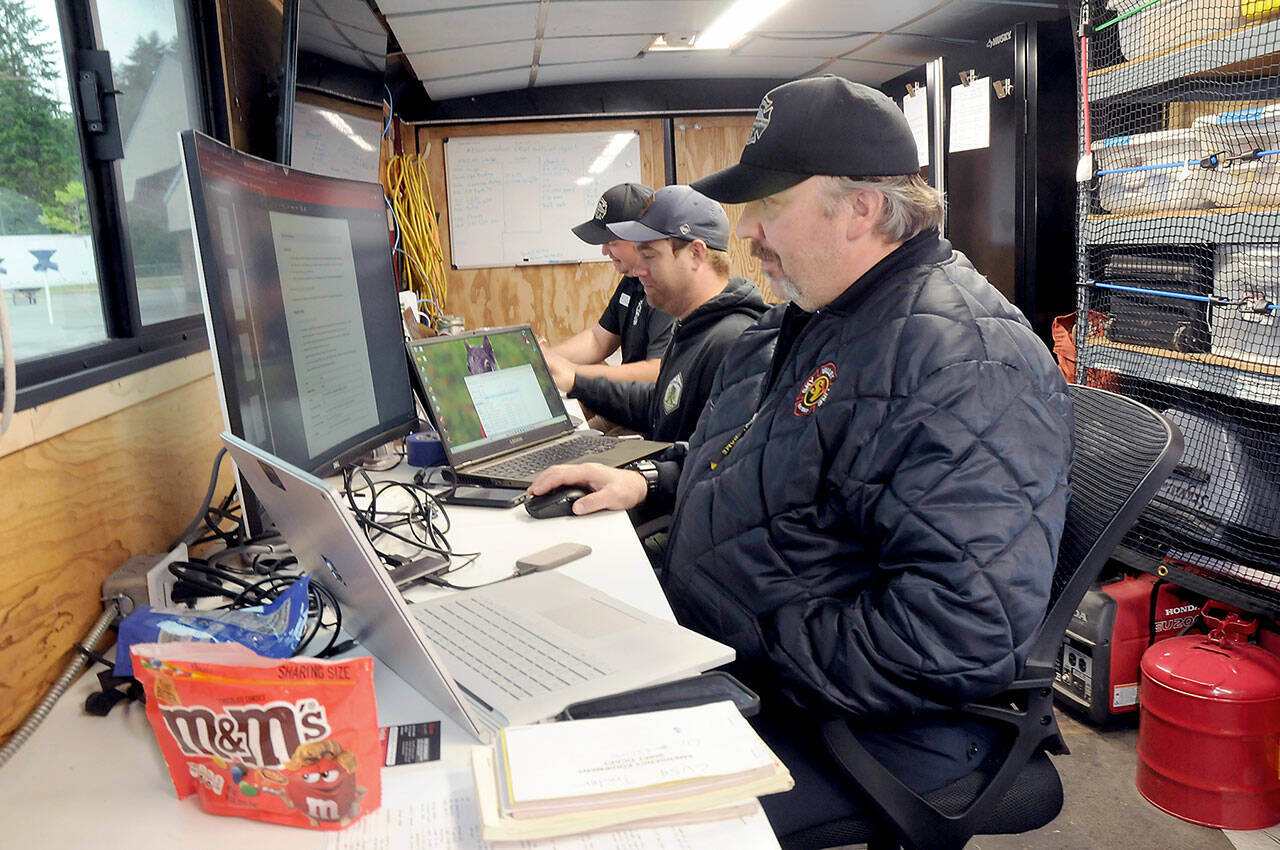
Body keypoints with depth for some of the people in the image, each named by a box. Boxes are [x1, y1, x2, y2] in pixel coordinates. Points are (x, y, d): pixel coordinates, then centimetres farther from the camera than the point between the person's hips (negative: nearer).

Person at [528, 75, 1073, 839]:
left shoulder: (966, 360, -24)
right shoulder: (800, 322, 10)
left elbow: (964, 633, -31)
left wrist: (755, 655, -24)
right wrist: (648, 482, 8)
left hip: (847, 732, -9)